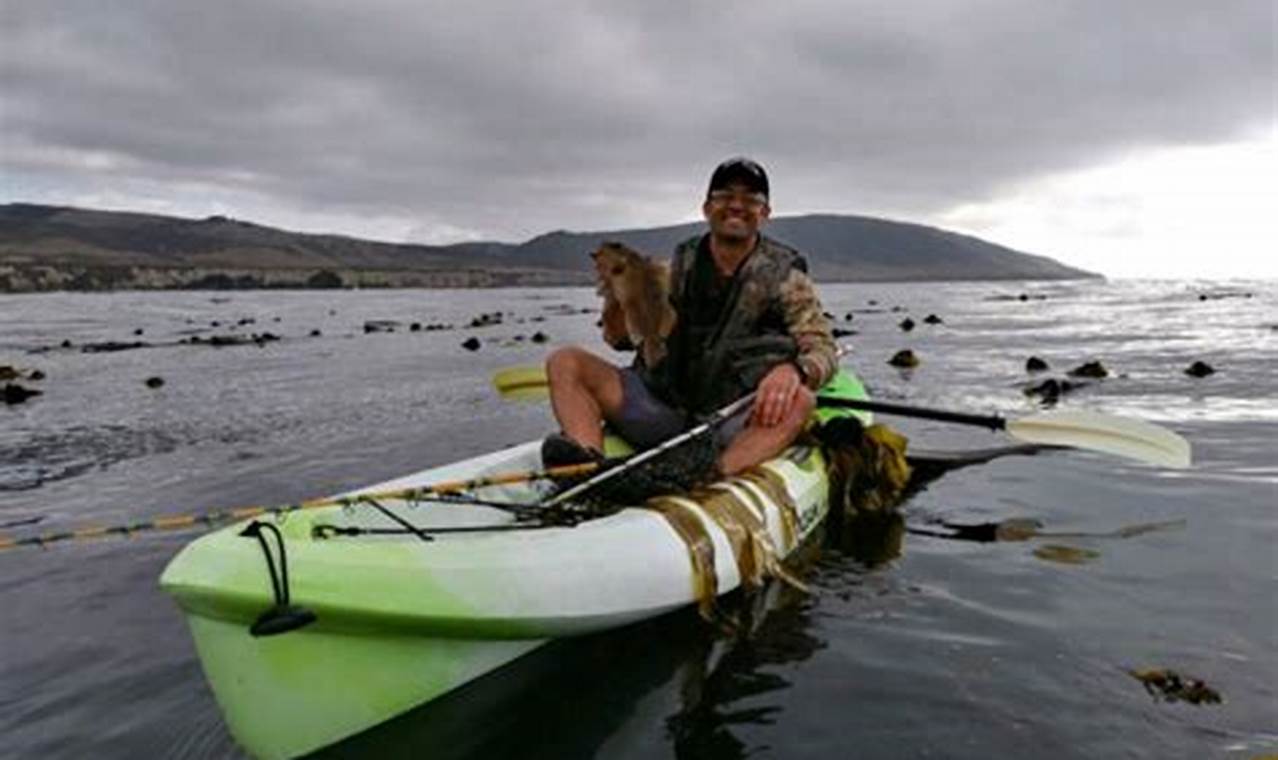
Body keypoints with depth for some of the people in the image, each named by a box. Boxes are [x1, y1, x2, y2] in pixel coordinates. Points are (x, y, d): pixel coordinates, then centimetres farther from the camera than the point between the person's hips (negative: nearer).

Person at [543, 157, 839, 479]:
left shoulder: (783, 276, 3)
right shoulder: (679, 266, 10)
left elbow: (824, 348, -7)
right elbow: (619, 339, 11)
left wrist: (793, 369, -31)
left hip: (731, 426, -3)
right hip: (660, 405, 3)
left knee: (799, 401, -33)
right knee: (565, 361, -10)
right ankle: (589, 462, -36)